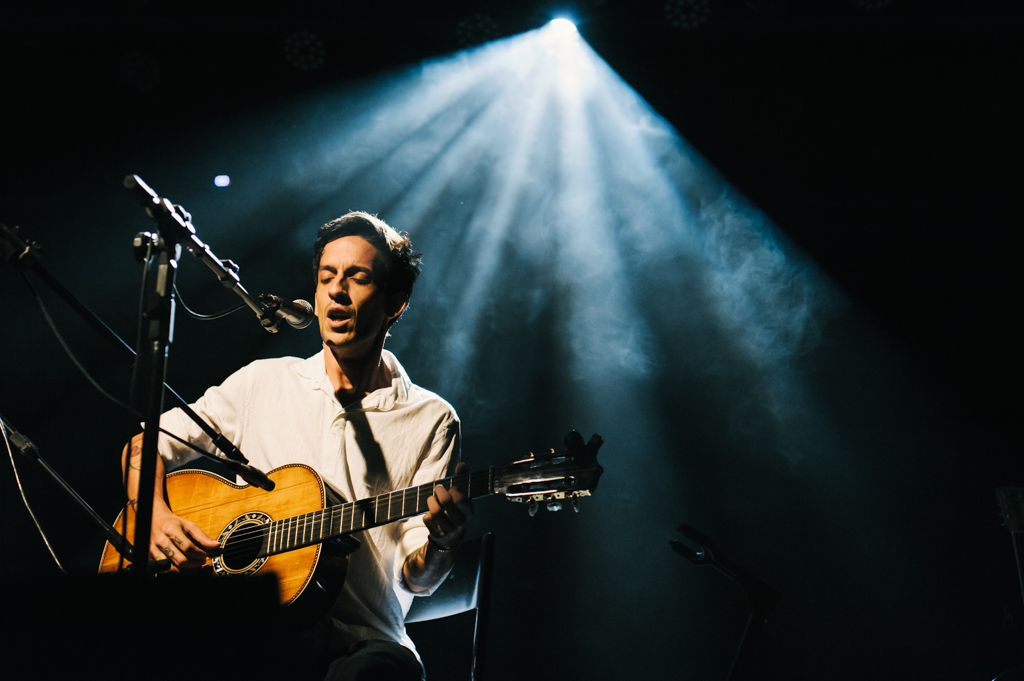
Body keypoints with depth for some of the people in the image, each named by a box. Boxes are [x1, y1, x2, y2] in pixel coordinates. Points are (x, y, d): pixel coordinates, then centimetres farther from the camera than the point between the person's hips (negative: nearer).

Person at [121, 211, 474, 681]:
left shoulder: (431, 419, 3)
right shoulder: (262, 383, 9)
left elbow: (417, 577, -1)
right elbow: (143, 447, 15)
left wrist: (441, 543, -25)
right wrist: (156, 516, -6)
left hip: (361, 641, -1)